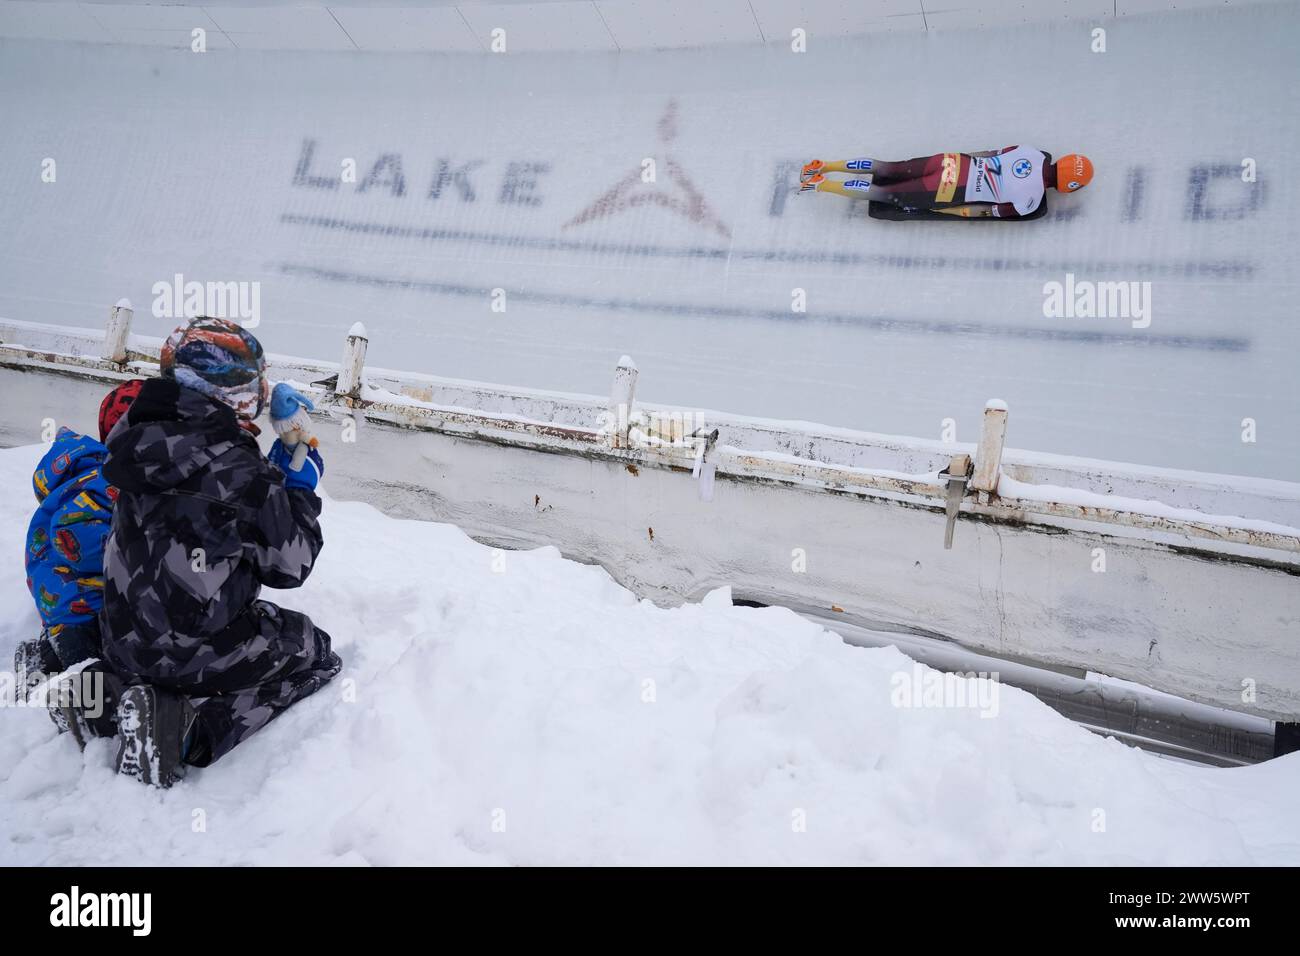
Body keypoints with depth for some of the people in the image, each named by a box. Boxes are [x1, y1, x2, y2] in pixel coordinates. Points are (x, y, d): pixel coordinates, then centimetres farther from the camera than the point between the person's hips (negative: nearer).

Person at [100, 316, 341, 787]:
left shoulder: (144, 438, -3)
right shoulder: (241, 471, -23)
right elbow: (289, 566, -11)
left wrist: (277, 469, 11)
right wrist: (302, 488, -1)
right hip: (194, 651, -7)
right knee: (317, 655, 15)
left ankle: (113, 691, 12)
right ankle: (193, 727, -4)